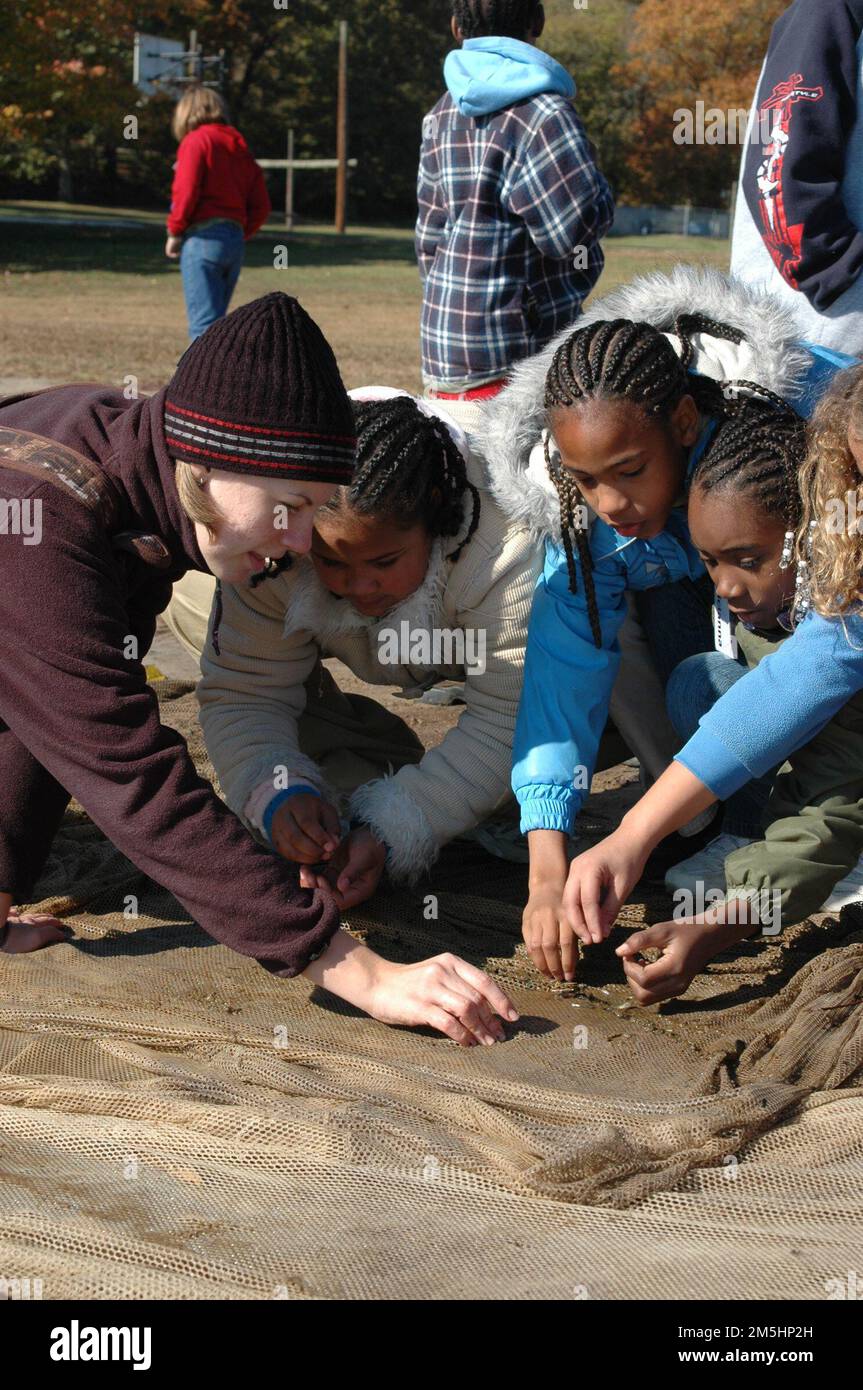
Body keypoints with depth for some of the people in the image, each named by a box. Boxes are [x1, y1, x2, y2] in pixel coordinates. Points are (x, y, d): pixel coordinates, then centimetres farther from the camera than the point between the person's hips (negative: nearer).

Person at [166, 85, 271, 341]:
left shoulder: (195, 140, -2)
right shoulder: (239, 147, 19)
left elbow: (186, 191, -14)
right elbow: (261, 206, 13)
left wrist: (174, 232, -3)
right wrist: (241, 234, 16)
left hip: (203, 238, -8)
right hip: (235, 240, 8)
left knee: (204, 326, -12)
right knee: (212, 322, 16)